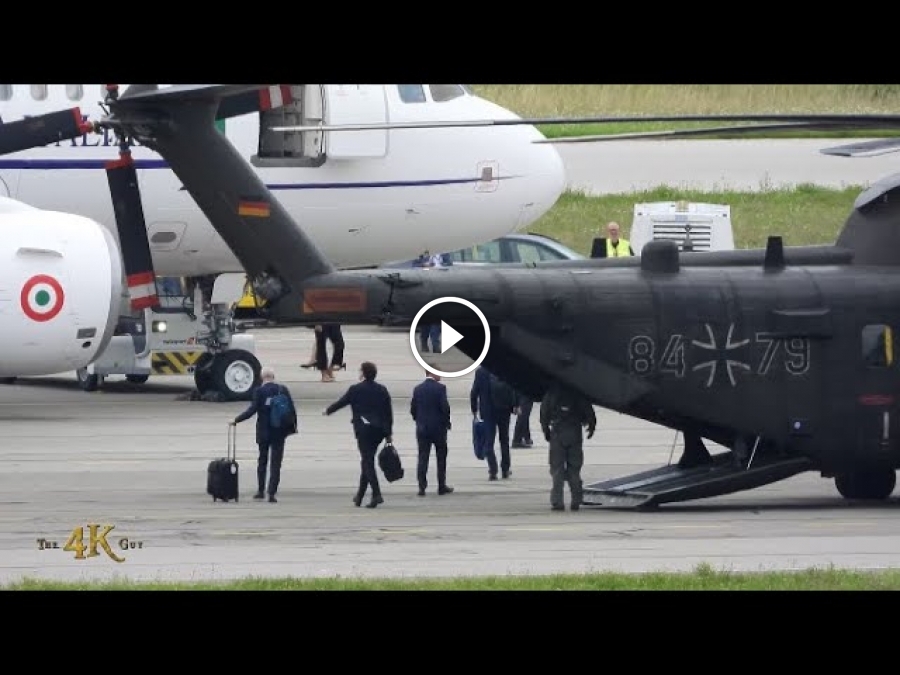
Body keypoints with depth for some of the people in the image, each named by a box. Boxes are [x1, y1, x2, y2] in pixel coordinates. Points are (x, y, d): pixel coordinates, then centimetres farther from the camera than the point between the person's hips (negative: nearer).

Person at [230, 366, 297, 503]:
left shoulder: (259, 391, -9)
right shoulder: (282, 390, -3)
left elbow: (252, 410, -14)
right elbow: (292, 409, -3)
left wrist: (236, 420, -5)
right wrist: (293, 426, 8)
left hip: (263, 431, -1)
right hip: (279, 432, 1)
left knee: (262, 461, 17)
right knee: (275, 463, 3)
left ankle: (261, 490, 22)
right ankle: (272, 493, -4)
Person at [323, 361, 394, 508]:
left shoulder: (356, 390, -6)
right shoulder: (382, 390, 8)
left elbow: (341, 402, 4)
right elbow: (389, 412, 8)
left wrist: (328, 411, 24)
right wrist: (389, 433, 14)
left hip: (363, 429, -5)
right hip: (379, 430, 5)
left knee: (367, 462, -7)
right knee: (367, 461, 15)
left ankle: (377, 495, -20)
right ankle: (360, 496, 22)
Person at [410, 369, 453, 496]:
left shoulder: (418, 389, 3)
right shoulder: (440, 388, -10)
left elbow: (413, 409, 4)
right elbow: (445, 408, -14)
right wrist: (447, 422, 1)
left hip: (422, 429, 3)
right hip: (438, 428, -3)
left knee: (423, 458, 2)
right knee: (441, 458, 10)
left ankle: (422, 487, -7)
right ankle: (442, 487, 13)